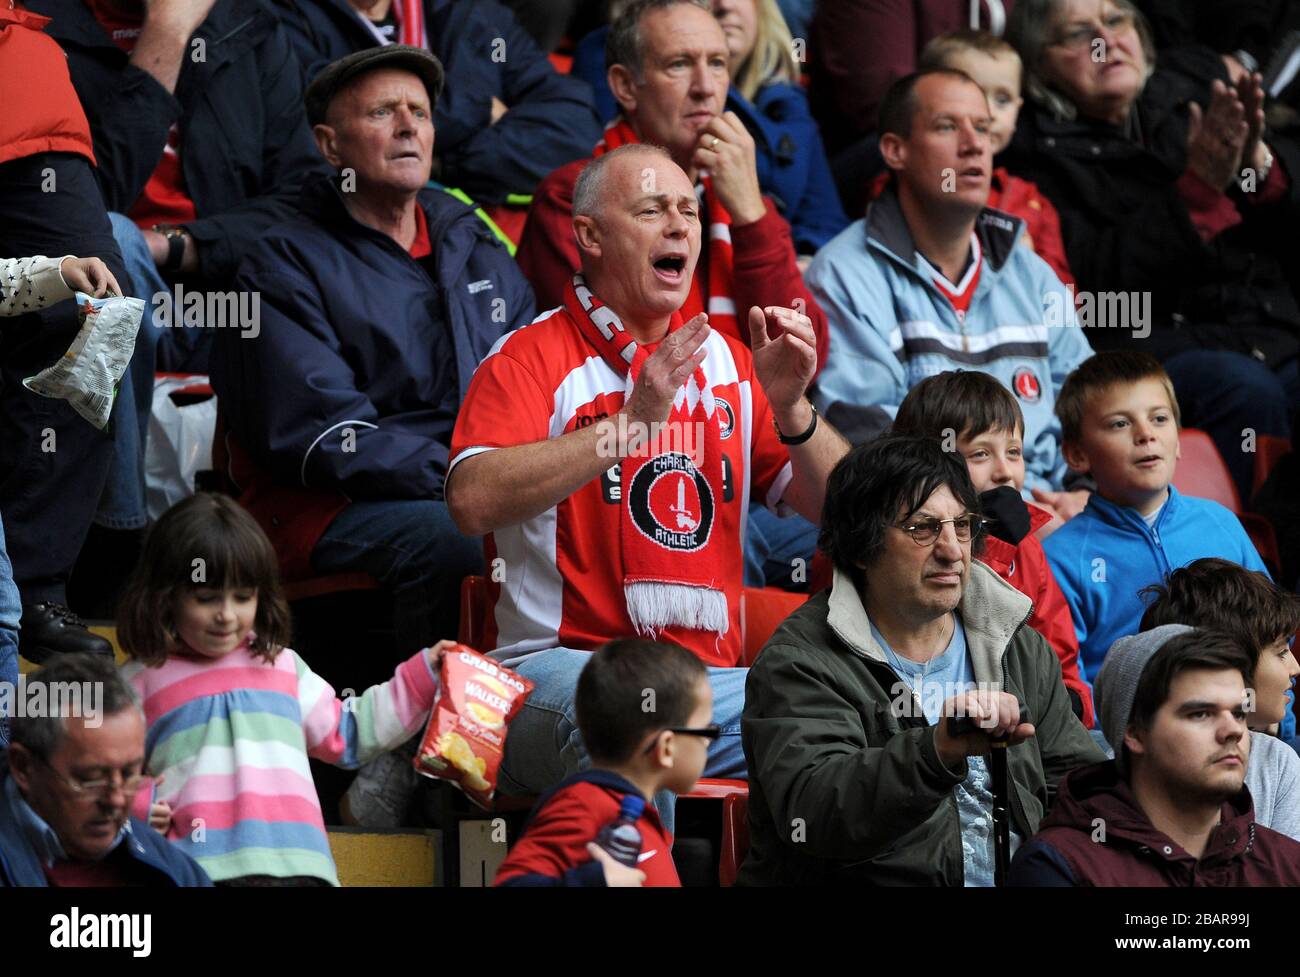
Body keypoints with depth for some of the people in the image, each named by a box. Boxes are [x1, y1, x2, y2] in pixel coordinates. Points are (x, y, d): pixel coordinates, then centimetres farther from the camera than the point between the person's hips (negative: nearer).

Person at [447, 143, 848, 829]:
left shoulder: (725, 362, 20)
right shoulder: (535, 356, 3)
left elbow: (835, 507, 17)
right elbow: (472, 501, -16)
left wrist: (790, 406, -3)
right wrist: (633, 424, -18)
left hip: (709, 675, 5)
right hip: (559, 665, -5)